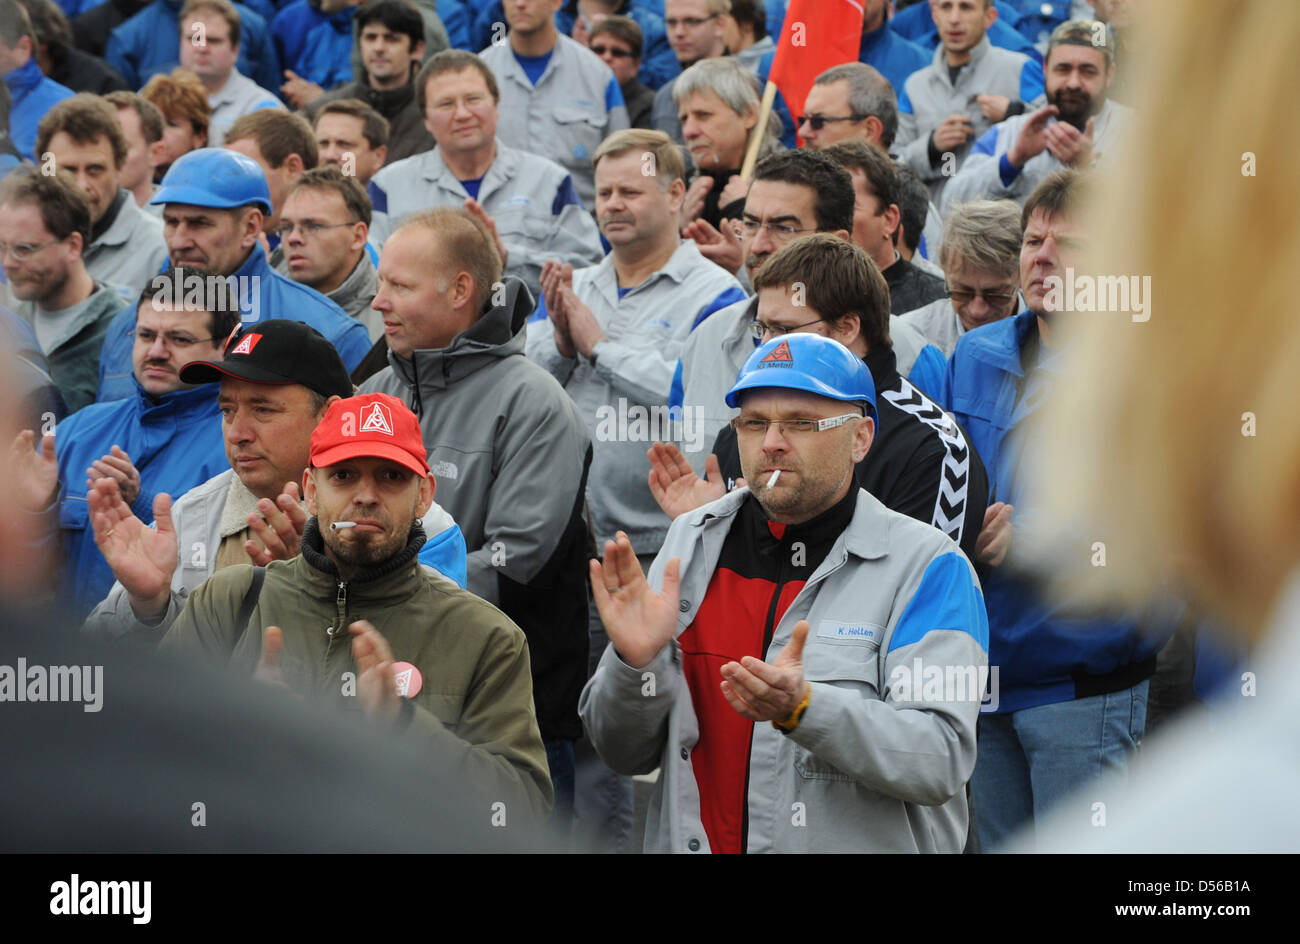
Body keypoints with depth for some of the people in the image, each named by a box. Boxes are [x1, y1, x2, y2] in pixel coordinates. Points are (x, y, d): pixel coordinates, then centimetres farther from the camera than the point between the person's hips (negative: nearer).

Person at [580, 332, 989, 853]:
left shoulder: (927, 565, -6)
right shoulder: (691, 543, 6)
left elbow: (941, 761, -16)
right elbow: (624, 752, 6)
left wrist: (802, 707, -28)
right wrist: (637, 662, -12)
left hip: (860, 846, -3)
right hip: (693, 841, 3)